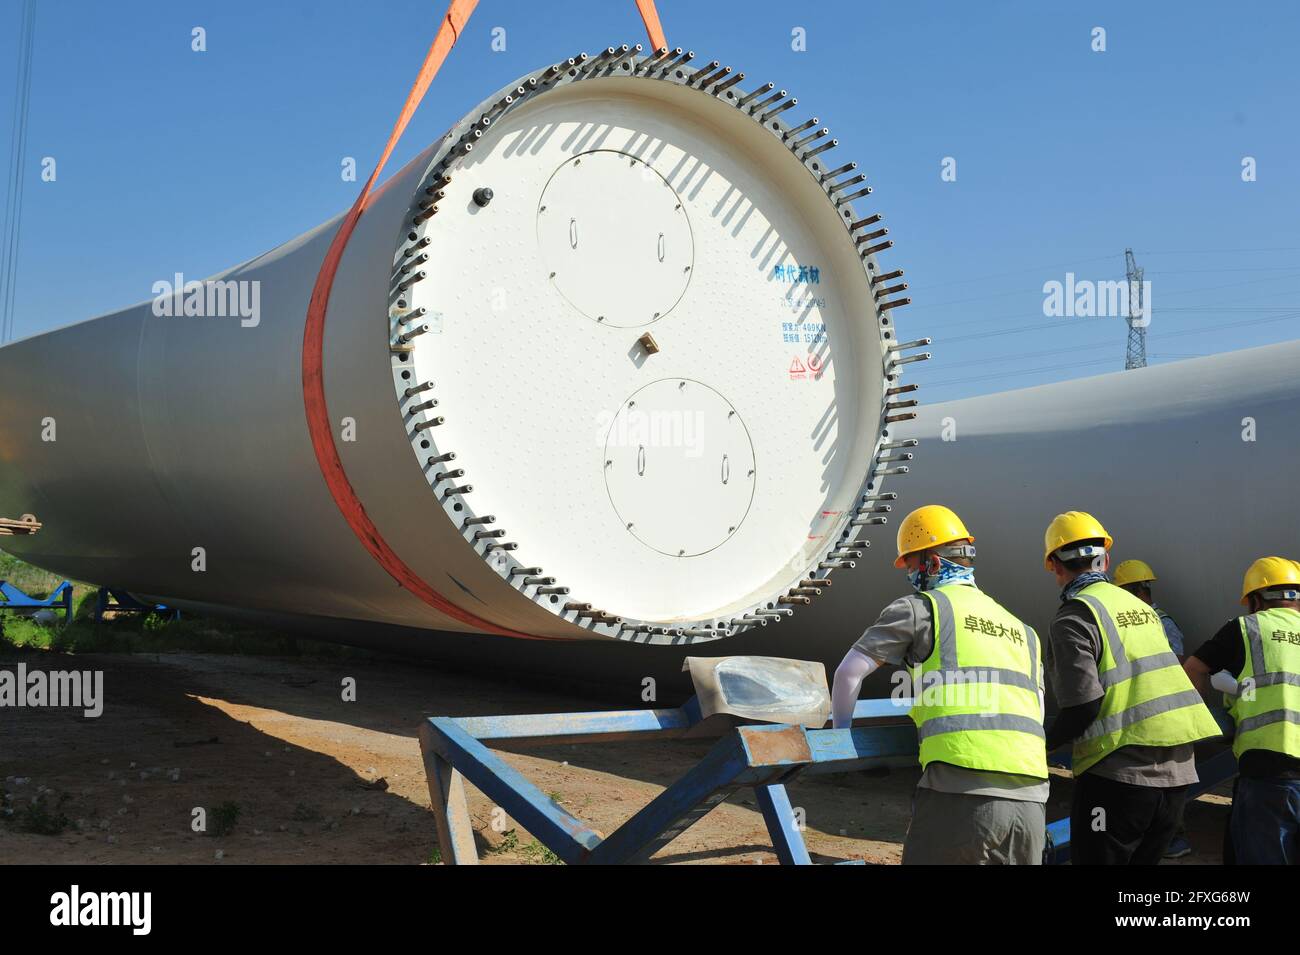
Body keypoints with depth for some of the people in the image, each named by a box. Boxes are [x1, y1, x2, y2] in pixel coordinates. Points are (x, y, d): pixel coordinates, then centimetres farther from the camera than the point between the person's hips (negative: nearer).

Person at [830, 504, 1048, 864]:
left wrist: (841, 734, 21)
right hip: (1031, 799, 6)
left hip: (961, 793, -6)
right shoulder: (1023, 631, 25)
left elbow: (850, 673, 6)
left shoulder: (921, 607, 6)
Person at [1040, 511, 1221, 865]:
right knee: (1142, 860, 17)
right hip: (1177, 773, 7)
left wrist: (1046, 742, -1)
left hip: (1119, 773, -7)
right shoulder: (1140, 607, 15)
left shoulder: (1073, 617, -9)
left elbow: (1083, 705, -16)